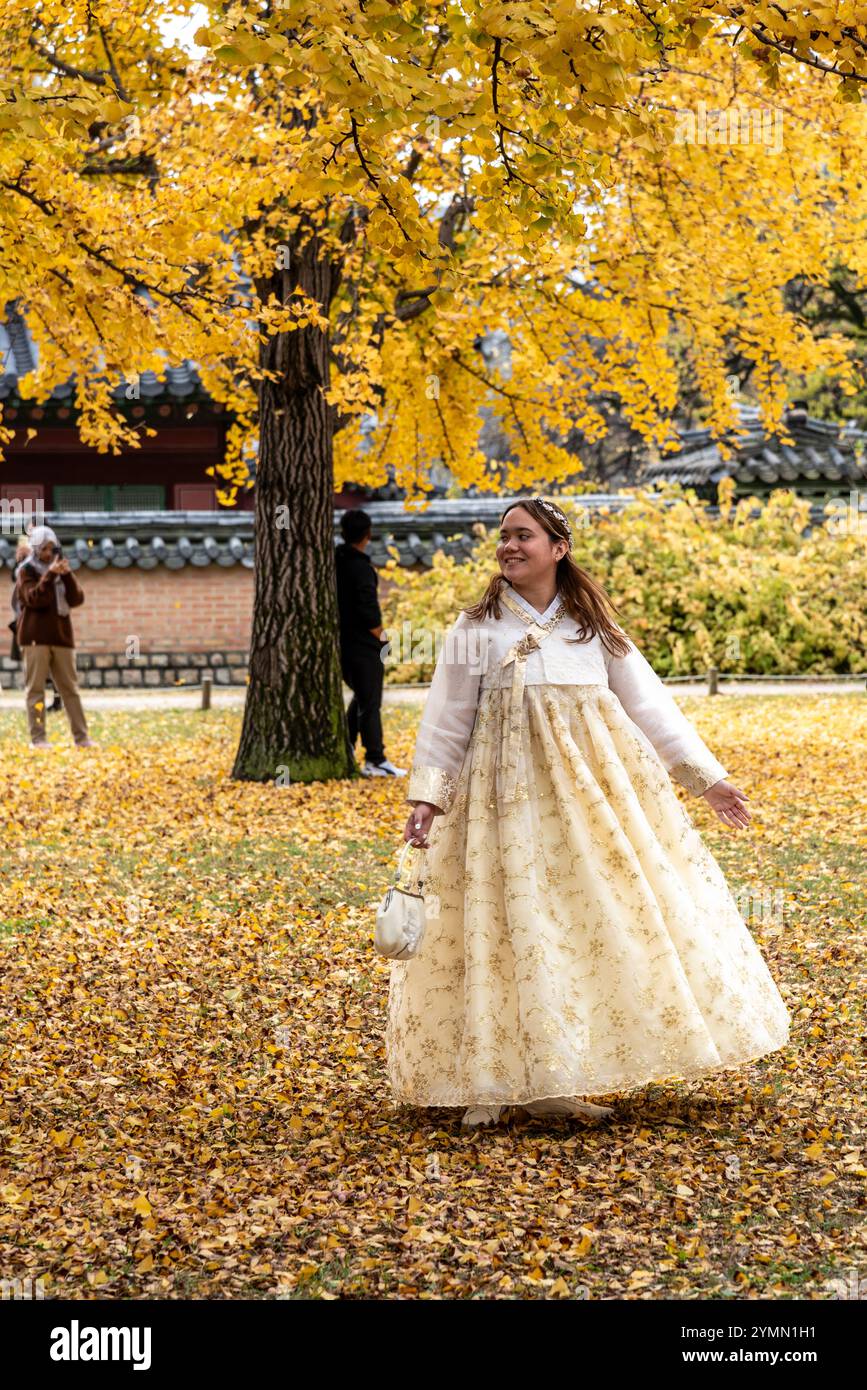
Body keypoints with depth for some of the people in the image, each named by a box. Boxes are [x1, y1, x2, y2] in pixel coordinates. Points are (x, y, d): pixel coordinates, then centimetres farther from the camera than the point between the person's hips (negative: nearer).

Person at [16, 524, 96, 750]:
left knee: (70, 688, 4)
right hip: (36, 637, -5)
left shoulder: (60, 572, 15)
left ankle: (81, 737, 5)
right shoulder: (27, 571, 2)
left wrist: (67, 576, -11)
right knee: (36, 688, -5)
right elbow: (33, 599, -14)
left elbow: (76, 600, 3)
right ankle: (37, 738, -5)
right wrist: (50, 575, -24)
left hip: (61, 637, 5)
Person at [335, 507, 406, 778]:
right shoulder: (361, 567, -17)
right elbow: (369, 611, -21)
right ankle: (375, 761, 2)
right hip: (363, 645, -7)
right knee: (370, 702, -1)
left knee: (360, 696, 21)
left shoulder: (332, 562, 5)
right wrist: (379, 638, -4)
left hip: (340, 642, 7)